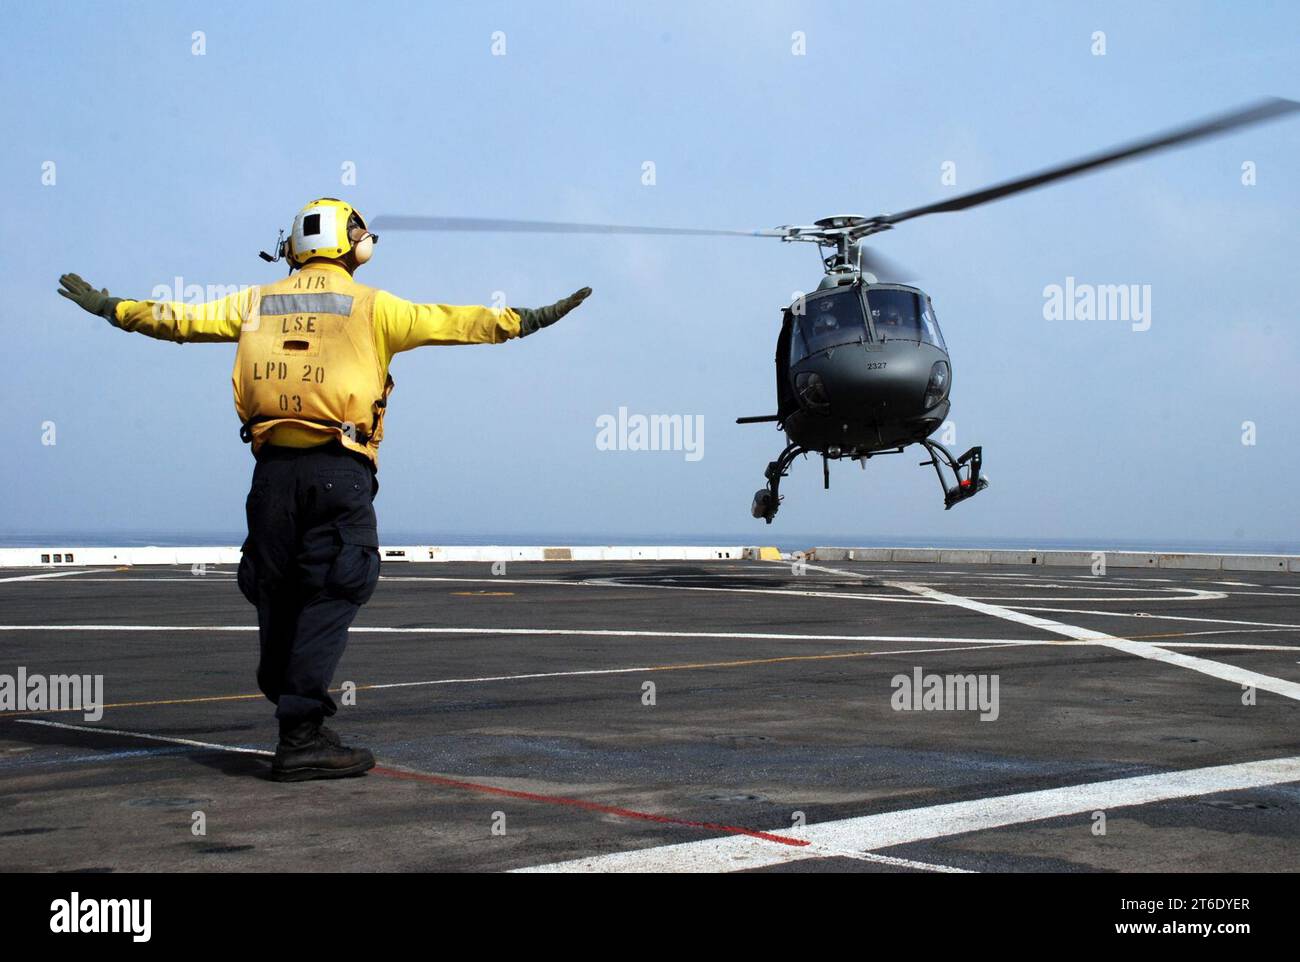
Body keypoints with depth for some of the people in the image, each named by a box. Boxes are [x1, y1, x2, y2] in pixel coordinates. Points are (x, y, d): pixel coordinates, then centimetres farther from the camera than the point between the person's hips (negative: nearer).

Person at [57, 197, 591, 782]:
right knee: (327, 601, -5)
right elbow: (448, 322, -1)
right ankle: (300, 738, -10)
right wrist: (524, 321, 3)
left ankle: (294, 711, 22)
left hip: (272, 466, 4)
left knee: (278, 598, 14)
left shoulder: (257, 304, 14)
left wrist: (110, 308, 33)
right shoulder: (370, 306, 4)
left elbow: (180, 318, 19)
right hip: (339, 470, -4)